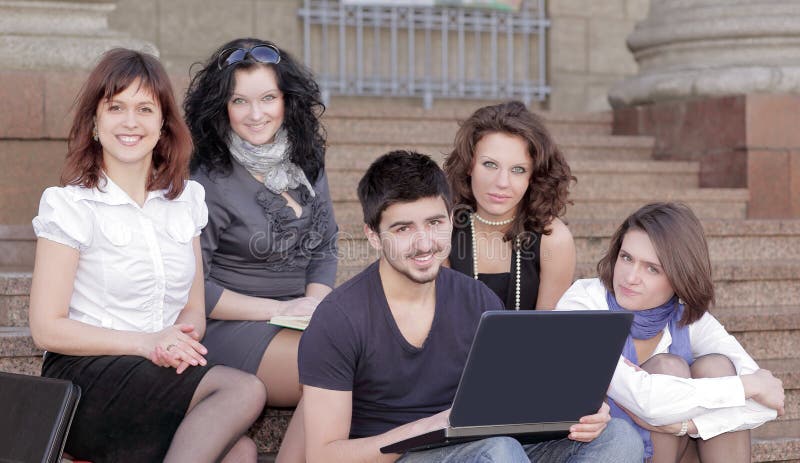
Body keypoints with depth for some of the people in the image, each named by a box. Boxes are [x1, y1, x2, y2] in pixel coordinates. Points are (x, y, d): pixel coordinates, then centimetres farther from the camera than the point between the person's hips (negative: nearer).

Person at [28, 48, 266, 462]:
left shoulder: (186, 198, 14)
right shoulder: (70, 206, -2)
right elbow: (47, 328, -6)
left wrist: (184, 335, -9)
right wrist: (145, 342, -16)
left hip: (164, 375, 5)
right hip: (85, 376, -5)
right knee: (244, 391, -29)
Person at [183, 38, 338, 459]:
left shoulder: (305, 163, 11)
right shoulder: (207, 181, -7)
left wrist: (315, 304, -3)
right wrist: (279, 310, -14)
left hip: (303, 322, 6)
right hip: (231, 329, -6)